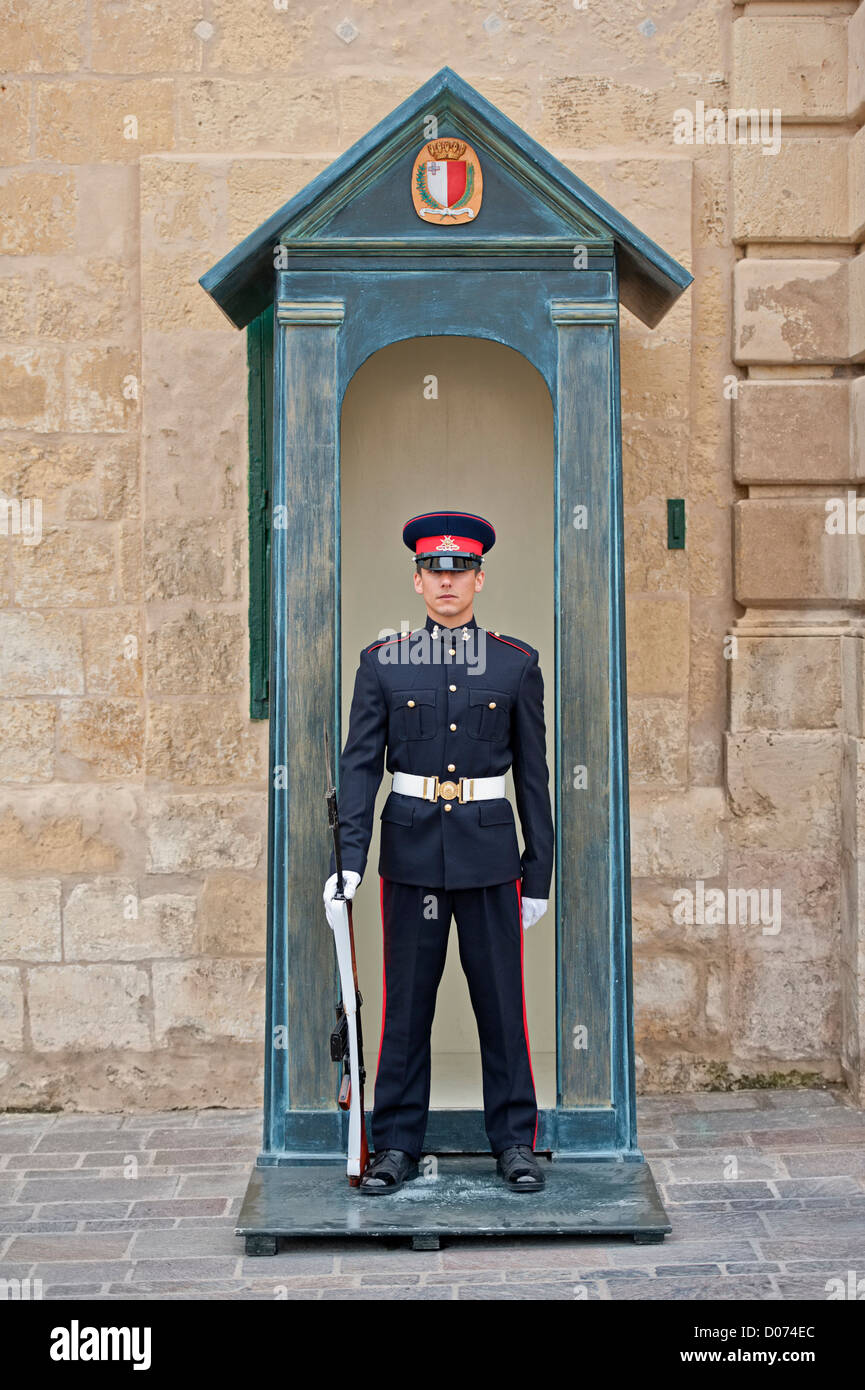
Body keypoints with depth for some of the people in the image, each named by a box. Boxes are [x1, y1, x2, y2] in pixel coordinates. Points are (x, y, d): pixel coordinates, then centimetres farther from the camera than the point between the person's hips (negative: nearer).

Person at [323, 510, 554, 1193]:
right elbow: (360, 764, 0)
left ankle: (516, 1143, 18)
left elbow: (532, 773, 5)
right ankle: (397, 1144, 18)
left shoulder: (517, 662, 3)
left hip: (489, 850, 0)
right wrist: (349, 860, -9)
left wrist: (538, 872, 4)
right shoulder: (382, 662, 3)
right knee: (406, 1001, 6)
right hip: (412, 848, 0)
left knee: (502, 999, 5)